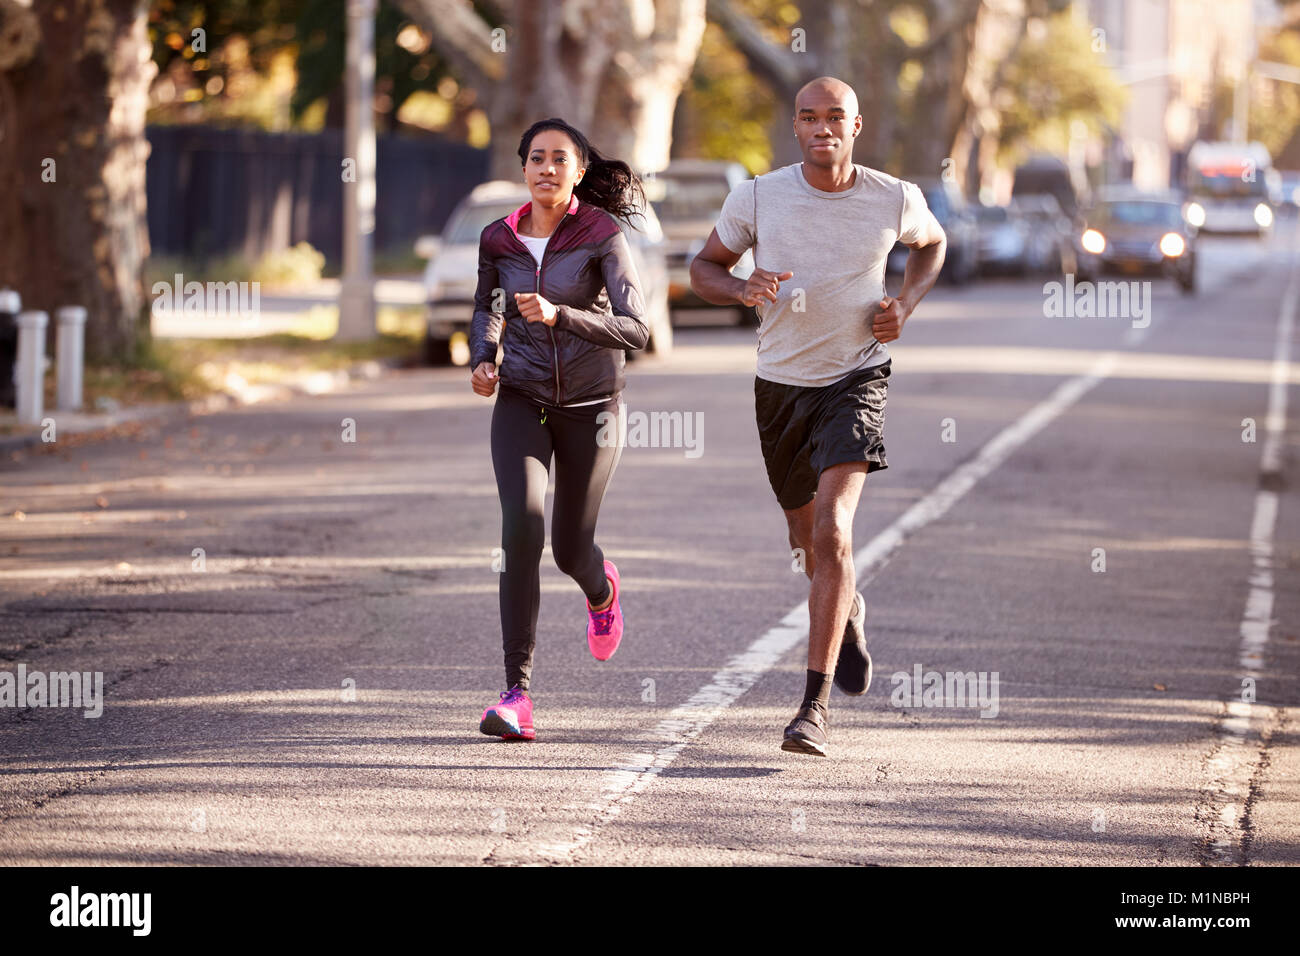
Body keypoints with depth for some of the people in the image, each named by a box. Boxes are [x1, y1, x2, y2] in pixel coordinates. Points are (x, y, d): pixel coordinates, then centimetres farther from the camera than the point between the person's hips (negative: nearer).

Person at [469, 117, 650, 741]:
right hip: (522, 402, 1)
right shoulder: (499, 240, 0)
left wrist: (559, 315, -31)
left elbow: (636, 330, -19)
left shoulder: (603, 237, -11)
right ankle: (517, 692, -22)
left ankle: (601, 590, 50)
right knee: (523, 525, -22)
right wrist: (481, 359, 2)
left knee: (571, 549, 8)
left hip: (590, 407, -1)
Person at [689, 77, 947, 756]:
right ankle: (848, 613, 54)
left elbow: (932, 243, 16)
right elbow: (704, 267, 4)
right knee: (808, 540, 17)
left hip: (856, 377, -3)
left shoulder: (895, 201, -7)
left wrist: (905, 303, -3)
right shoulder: (758, 197, -9)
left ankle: (815, 704, -21)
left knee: (832, 530, -21)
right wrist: (743, 289, -19)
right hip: (780, 384, 3)